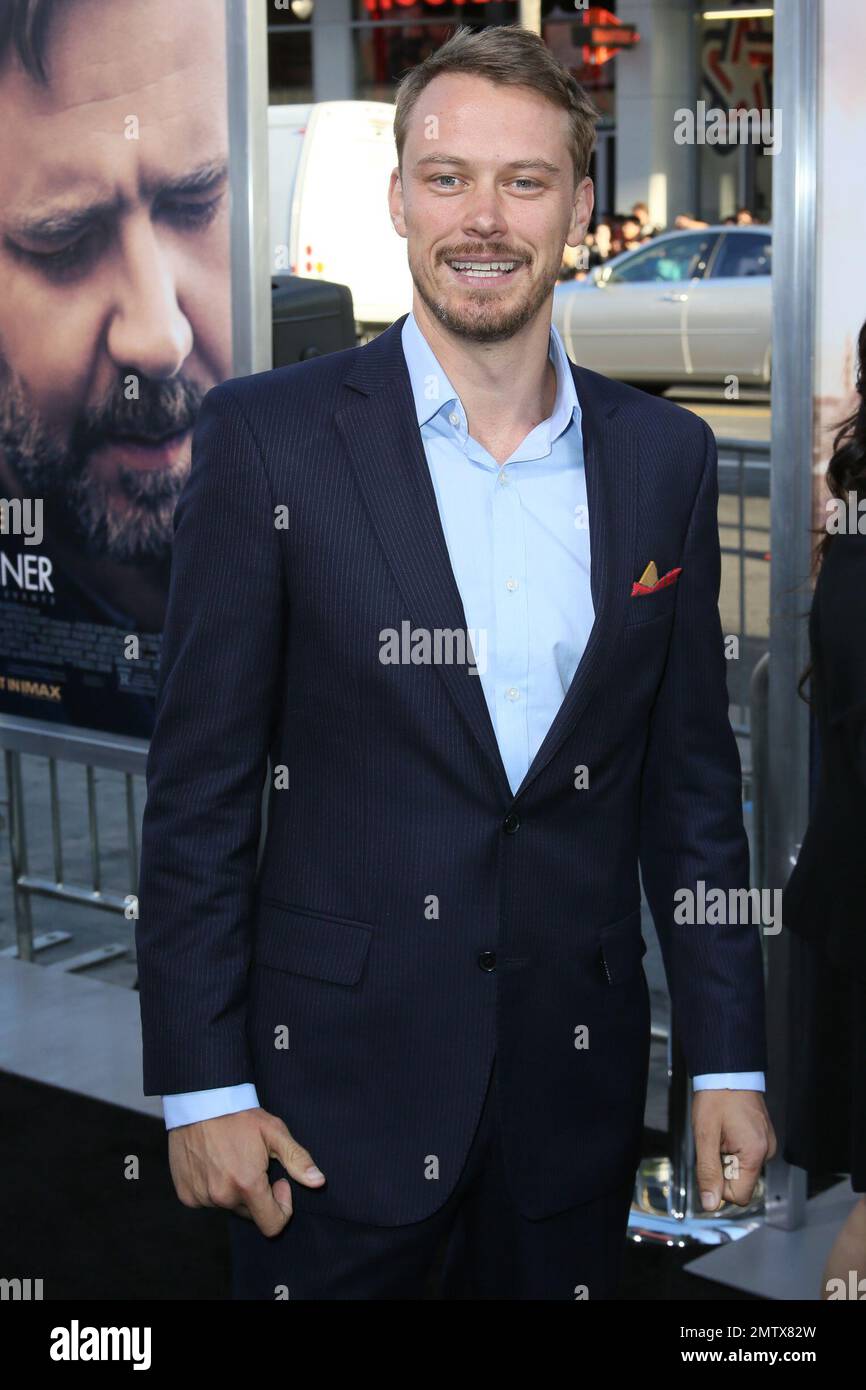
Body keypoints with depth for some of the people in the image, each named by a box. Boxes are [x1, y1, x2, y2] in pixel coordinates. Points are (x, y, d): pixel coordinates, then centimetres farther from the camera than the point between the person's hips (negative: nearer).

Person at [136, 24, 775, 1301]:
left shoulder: (665, 456, 4)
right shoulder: (269, 436, -7)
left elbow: (692, 778, 8)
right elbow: (200, 787, -6)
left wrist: (730, 1056, 7)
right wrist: (204, 1084, -8)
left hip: (578, 1081, 3)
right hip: (341, 1076, -3)